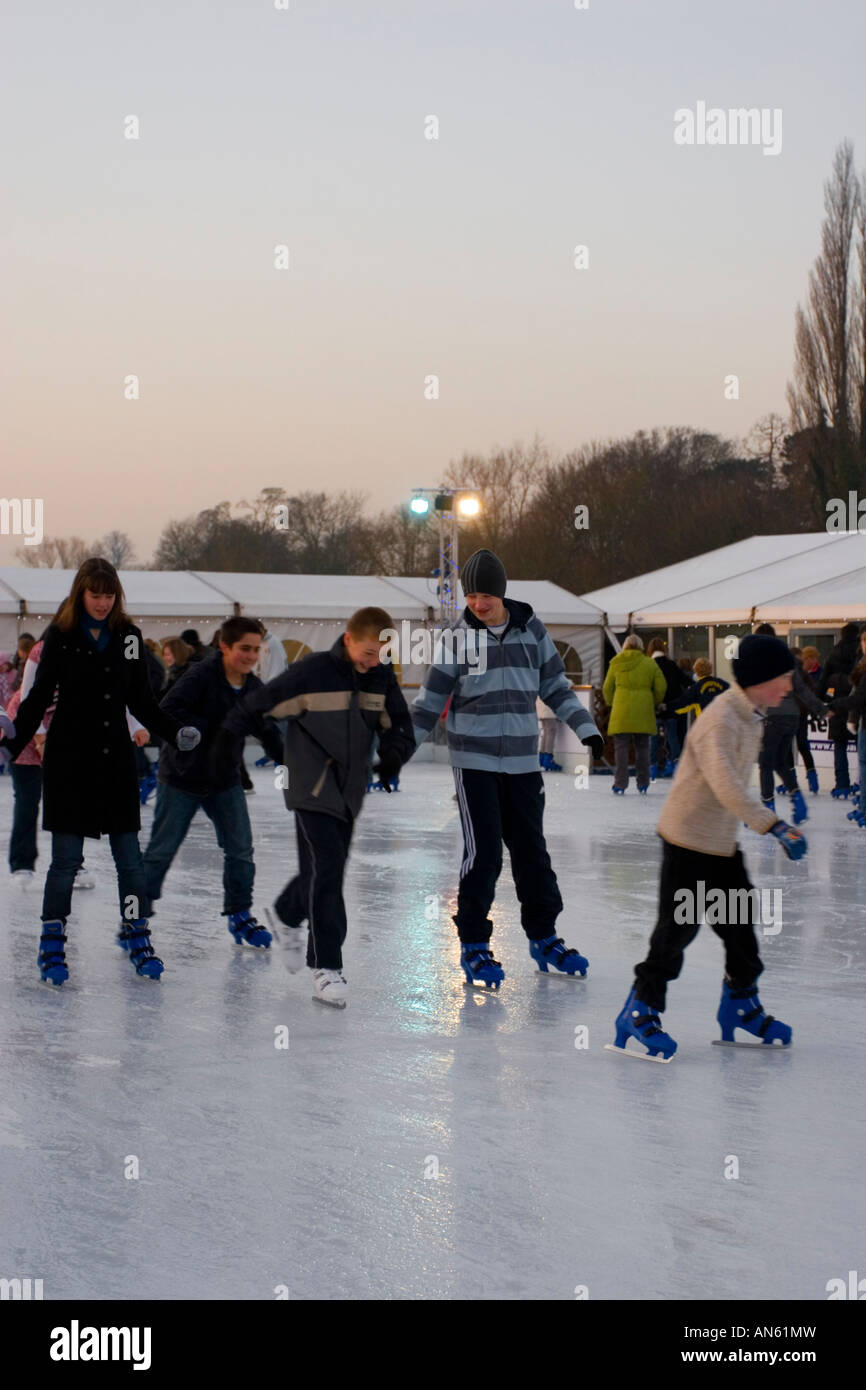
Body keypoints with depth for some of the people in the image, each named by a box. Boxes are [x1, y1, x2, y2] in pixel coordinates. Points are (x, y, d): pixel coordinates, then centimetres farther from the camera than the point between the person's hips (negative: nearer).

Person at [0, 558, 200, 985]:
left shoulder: (129, 637, 6)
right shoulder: (60, 636, -2)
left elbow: (140, 701, 13)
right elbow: (38, 698, 1)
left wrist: (175, 732, 2)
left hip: (117, 759, 3)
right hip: (69, 759, -3)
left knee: (128, 855, 3)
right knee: (66, 858, -1)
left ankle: (136, 936, 14)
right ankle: (52, 942, 10)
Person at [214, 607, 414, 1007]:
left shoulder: (382, 677, 0)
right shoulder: (312, 671, -17)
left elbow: (399, 726, 7)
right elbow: (257, 704, -10)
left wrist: (394, 753, -13)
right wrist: (229, 737, -9)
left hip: (350, 791, 6)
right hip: (312, 788, -6)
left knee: (327, 868, 16)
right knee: (324, 868, -14)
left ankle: (287, 916, 47)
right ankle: (326, 967, -11)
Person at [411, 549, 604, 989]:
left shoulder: (531, 628, 3)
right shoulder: (458, 635, -3)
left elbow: (555, 685, 12)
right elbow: (430, 699, 0)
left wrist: (585, 726, 4)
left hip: (522, 761, 3)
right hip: (474, 760, -3)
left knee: (531, 850, 9)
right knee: (483, 853, -7)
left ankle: (543, 937, 23)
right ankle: (473, 945, 5)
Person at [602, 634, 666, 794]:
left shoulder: (616, 664, 3)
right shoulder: (650, 664, 3)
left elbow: (607, 688, 8)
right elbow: (661, 687, 4)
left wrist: (611, 703, 26)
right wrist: (654, 703, 21)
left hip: (621, 712, -1)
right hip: (644, 713, 1)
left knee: (621, 747, 3)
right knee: (642, 747, 10)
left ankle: (620, 785, -2)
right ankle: (643, 785, 14)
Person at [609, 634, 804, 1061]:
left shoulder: (752, 716, 6)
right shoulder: (721, 719, -24)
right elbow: (726, 785, -36)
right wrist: (774, 826, -41)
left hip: (723, 841, 9)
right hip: (688, 838, -9)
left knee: (740, 922, 15)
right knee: (678, 926, -5)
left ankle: (741, 1001, 31)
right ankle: (641, 1010, 6)